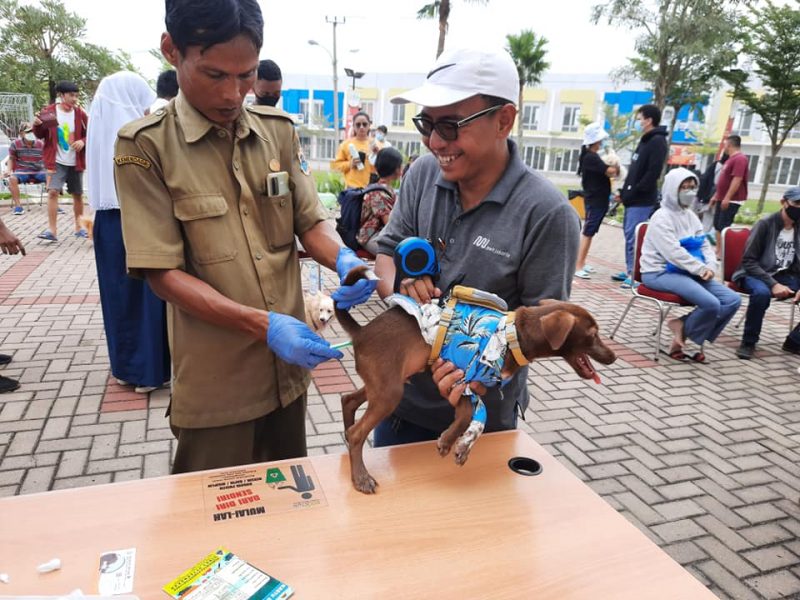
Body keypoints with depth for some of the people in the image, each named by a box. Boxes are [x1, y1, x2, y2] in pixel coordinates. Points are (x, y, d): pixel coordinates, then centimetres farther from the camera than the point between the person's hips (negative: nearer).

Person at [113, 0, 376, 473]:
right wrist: (263, 324, -26)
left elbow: (311, 222, 4)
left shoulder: (279, 130, 3)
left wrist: (344, 260, -20)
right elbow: (163, 273, -14)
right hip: (215, 382, -4)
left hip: (290, 367, 4)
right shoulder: (145, 145, -10)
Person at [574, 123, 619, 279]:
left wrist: (613, 168, -5)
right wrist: (617, 168, 0)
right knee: (587, 232, -11)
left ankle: (581, 263, 20)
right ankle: (578, 266, -11)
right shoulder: (590, 157, -16)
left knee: (589, 232, 13)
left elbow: (604, 172, 14)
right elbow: (610, 171, -21)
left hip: (598, 200, 10)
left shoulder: (592, 156, 15)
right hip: (595, 201, -10)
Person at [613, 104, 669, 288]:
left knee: (633, 236, -10)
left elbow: (653, 172, -19)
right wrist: (625, 191, 13)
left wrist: (635, 191, -18)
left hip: (642, 200, -9)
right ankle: (629, 270, 21)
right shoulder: (645, 140, 18)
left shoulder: (658, 141, -11)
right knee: (629, 234, 13)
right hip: (634, 199, 9)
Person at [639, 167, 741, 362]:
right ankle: (684, 331, -2)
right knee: (711, 304, -26)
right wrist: (701, 269, -18)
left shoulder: (690, 215, 15)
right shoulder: (662, 218, -11)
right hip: (660, 273, -9)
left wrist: (710, 267, -8)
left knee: (733, 300, -7)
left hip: (689, 272, 9)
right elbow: (674, 253, -21)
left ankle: (683, 327, -4)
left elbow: (704, 245, 12)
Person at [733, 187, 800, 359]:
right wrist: (773, 284, -25)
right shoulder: (766, 224, -10)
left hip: (785, 277, 5)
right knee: (762, 292, -39)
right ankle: (748, 342, -19)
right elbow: (748, 261, -14)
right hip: (756, 274, -5)